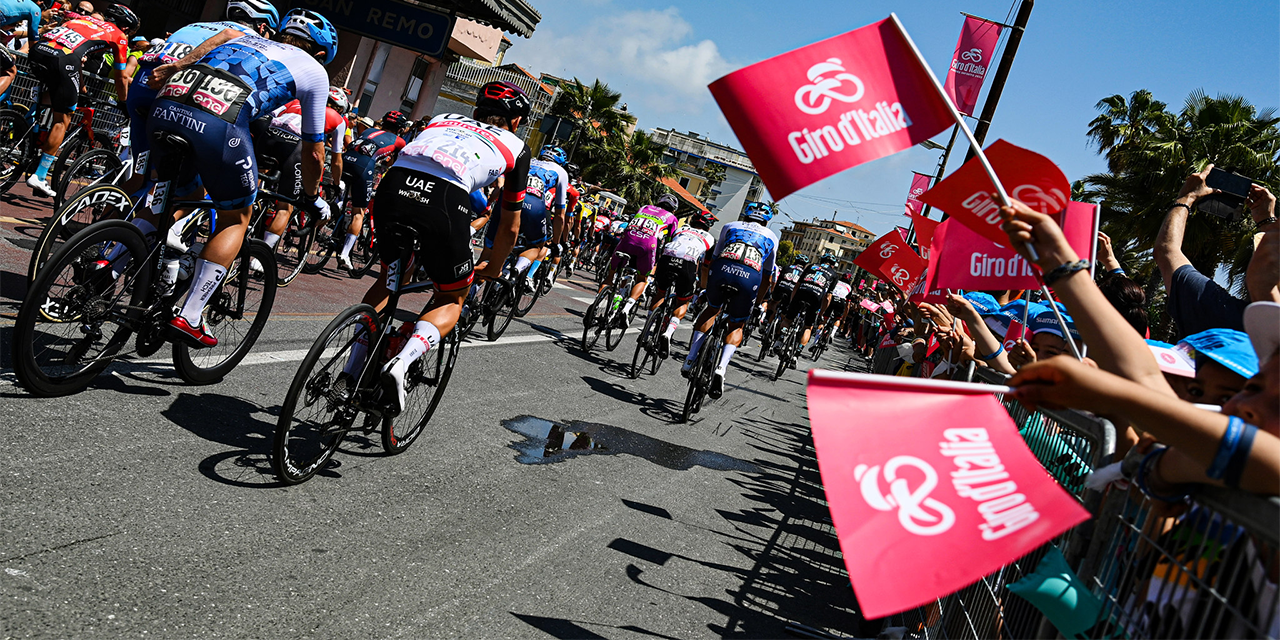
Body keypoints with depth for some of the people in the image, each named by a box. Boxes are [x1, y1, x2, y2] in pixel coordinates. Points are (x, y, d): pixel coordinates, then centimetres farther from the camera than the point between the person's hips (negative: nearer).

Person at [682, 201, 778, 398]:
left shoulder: (730, 226, 31)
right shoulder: (771, 236, 31)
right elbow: (767, 275, 37)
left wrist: (706, 286, 50)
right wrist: (759, 302, 48)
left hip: (722, 269, 1)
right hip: (750, 276, -1)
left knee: (712, 309, 30)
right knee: (737, 326, 19)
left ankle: (690, 359, 20)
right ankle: (721, 369, -6)